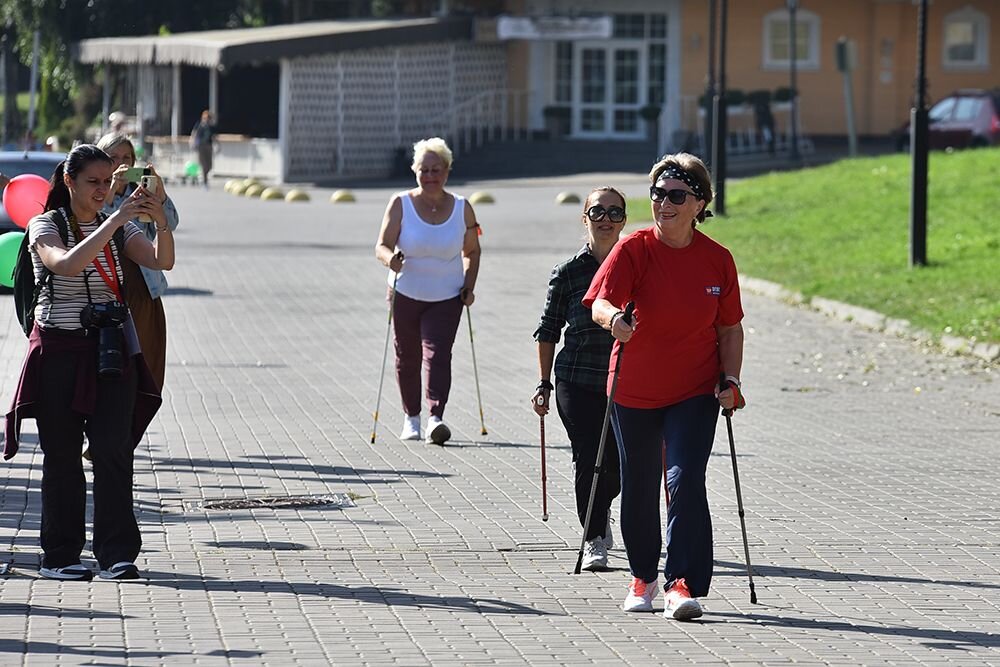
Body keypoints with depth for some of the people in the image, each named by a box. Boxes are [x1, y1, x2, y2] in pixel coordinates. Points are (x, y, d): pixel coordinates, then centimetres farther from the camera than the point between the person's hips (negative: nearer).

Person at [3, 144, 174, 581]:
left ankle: (117, 554, -7)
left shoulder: (118, 227, 11)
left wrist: (160, 221, -23)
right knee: (62, 454, 0)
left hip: (111, 351, 3)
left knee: (113, 449, -7)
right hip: (59, 349, -3)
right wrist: (113, 222, -27)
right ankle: (59, 556, 7)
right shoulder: (45, 226, -1)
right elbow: (66, 265, -22)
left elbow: (162, 262, -5)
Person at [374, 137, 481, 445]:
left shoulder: (462, 208, -1)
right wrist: (391, 258, -34)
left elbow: (472, 251, 10)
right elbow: (382, 245, -11)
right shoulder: (400, 204, -6)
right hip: (406, 293, 1)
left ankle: (436, 417, -22)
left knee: (437, 353, -15)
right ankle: (411, 417, 25)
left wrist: (469, 286, -3)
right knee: (407, 358, 8)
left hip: (447, 297, 0)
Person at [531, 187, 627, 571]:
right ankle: (594, 540, 5)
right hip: (578, 381, -1)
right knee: (588, 459, -5)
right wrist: (544, 384, 5)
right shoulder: (568, 273, -1)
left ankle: (601, 508, 39)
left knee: (619, 466, 6)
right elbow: (548, 331, 6)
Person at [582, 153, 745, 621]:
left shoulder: (717, 260, -3)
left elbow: (730, 328, 7)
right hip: (634, 390, 0)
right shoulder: (635, 249, -10)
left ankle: (683, 583, -17)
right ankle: (643, 577, 34)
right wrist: (613, 318, -47)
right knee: (639, 488, 13)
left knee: (686, 481, -16)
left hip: (694, 391, 0)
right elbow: (600, 302, -24)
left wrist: (731, 379, -5)